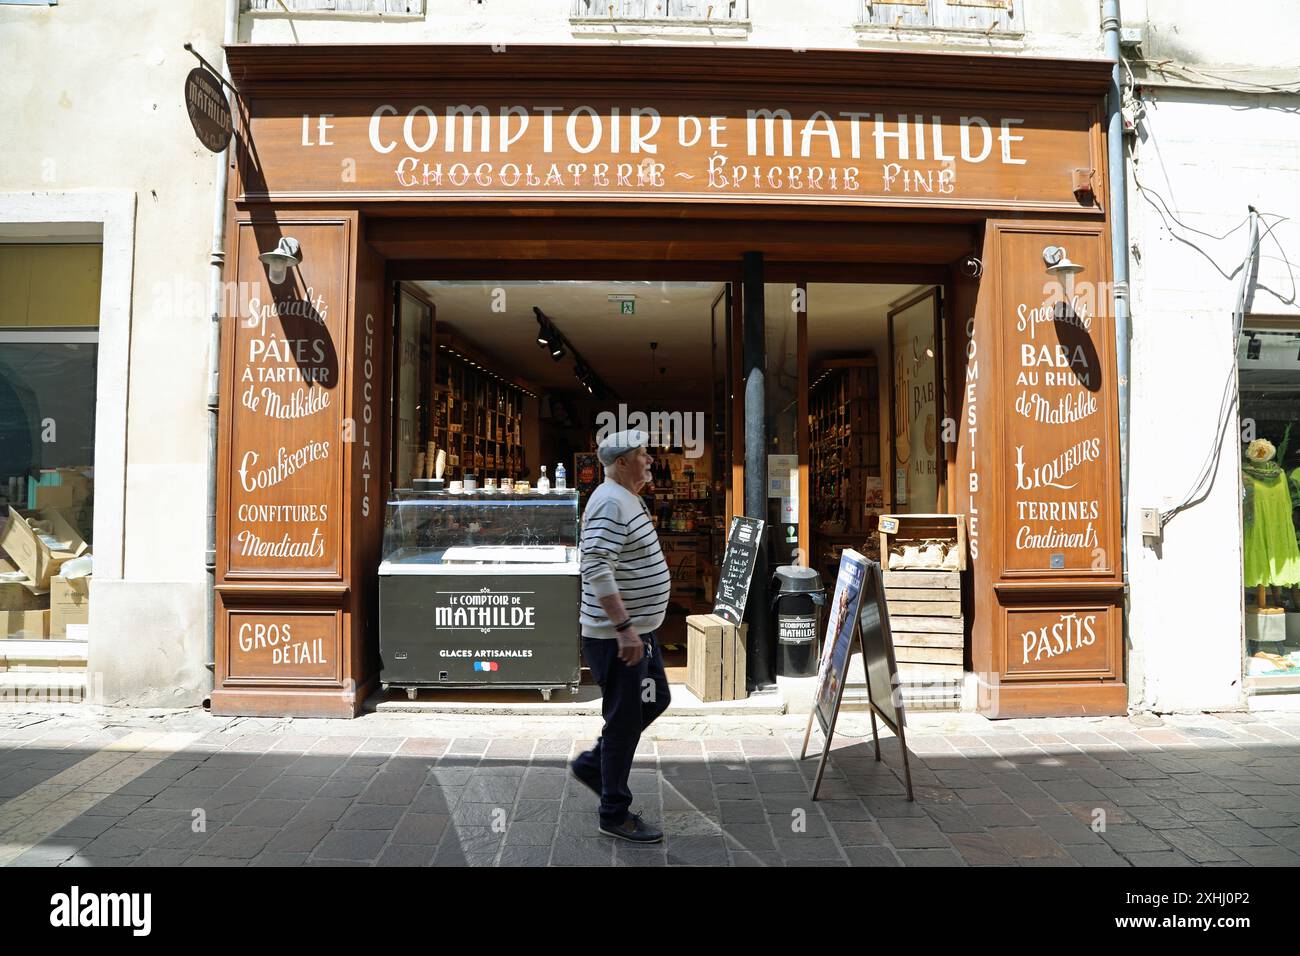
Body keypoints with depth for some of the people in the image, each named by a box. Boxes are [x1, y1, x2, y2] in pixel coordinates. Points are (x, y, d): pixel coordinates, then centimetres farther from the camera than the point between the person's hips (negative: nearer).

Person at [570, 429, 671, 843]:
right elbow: (597, 569, -29)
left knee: (654, 701, 21)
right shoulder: (610, 503, -21)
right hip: (617, 636, -11)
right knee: (625, 720, 1)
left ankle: (592, 762, 33)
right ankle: (615, 815, 16)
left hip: (638, 630, 11)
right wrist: (624, 627, -30)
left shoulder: (628, 499, 13)